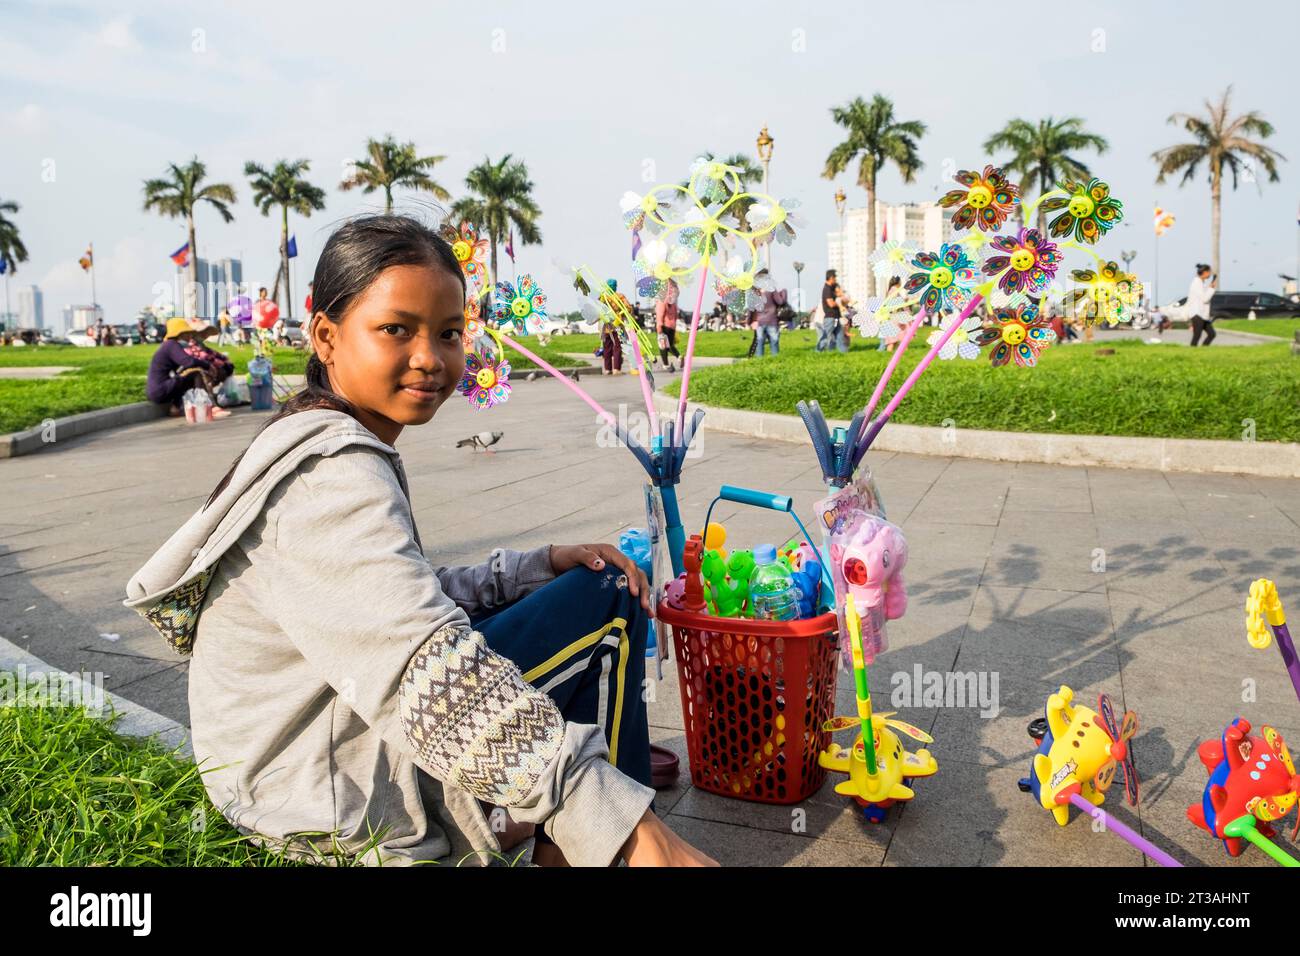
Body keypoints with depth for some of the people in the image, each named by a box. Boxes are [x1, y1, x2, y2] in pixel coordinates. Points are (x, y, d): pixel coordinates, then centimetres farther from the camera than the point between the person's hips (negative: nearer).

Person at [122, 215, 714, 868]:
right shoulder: (335, 473, -25)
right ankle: (567, 847, 4)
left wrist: (543, 565, -2)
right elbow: (434, 677, -38)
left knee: (592, 576, 16)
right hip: (330, 802, -10)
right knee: (607, 602, -8)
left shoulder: (339, 447, 8)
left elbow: (410, 599, 10)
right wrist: (631, 828, -42)